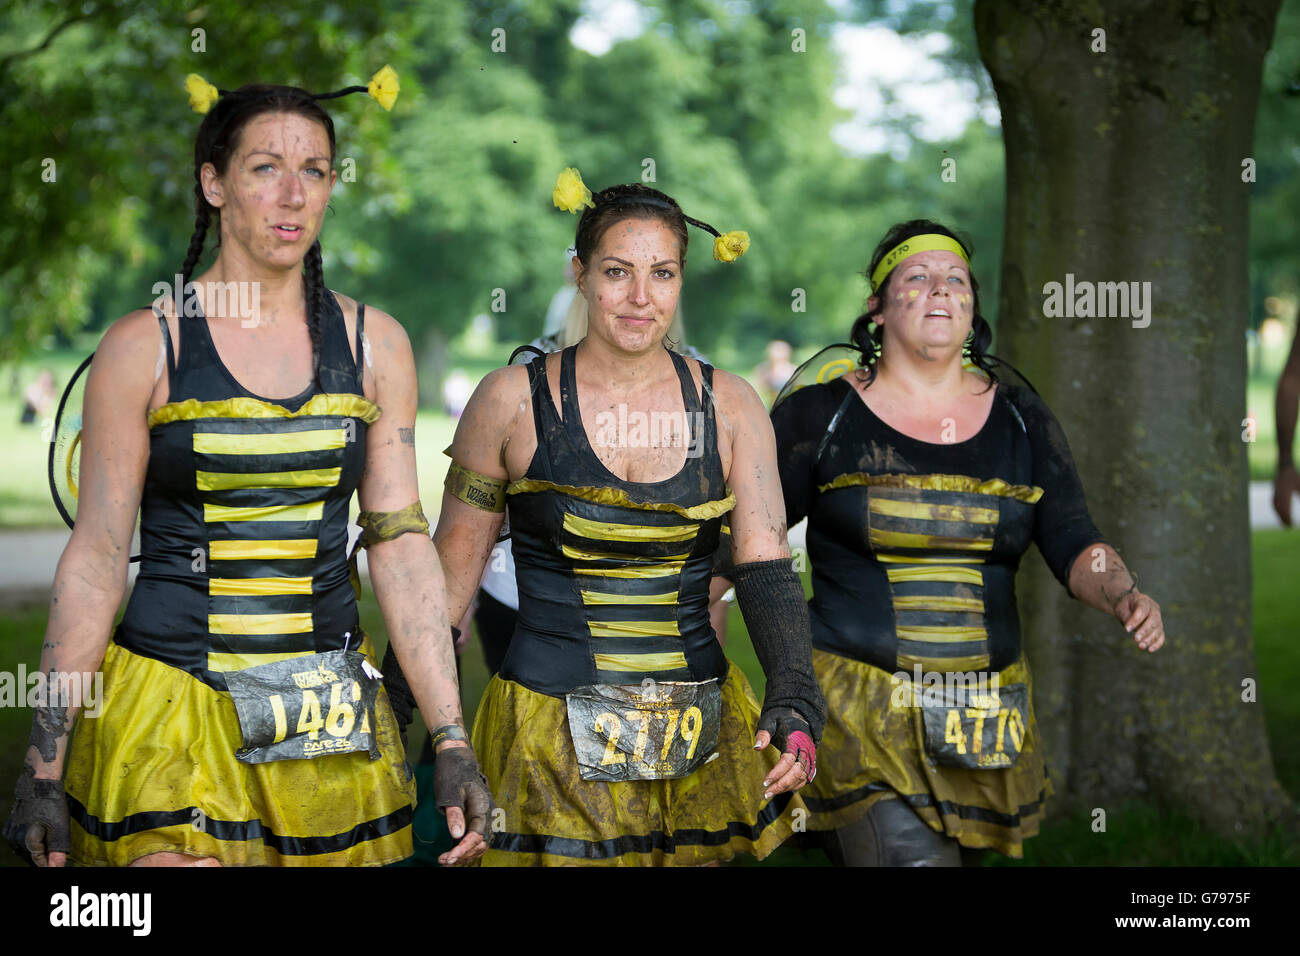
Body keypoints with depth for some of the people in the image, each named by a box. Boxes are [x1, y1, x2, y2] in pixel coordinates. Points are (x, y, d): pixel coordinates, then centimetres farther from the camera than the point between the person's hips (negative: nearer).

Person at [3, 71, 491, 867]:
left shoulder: (374, 344, 5)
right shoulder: (145, 346, -3)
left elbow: (402, 544, 5)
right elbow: (96, 560, -1)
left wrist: (453, 744, -1)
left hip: (329, 718, 3)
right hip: (169, 709, -3)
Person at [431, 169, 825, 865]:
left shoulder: (728, 407, 3)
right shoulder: (513, 401, -3)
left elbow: (765, 568, -2)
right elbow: (454, 564, 5)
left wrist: (793, 700, -17)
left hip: (701, 735, 3)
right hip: (552, 732, -2)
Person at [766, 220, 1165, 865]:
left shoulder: (1020, 419, 8)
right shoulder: (821, 415, 0)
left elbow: (1072, 543, -1)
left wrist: (1122, 597, -21)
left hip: (984, 713, 4)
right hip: (860, 708, -4)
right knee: (909, 858, -19)